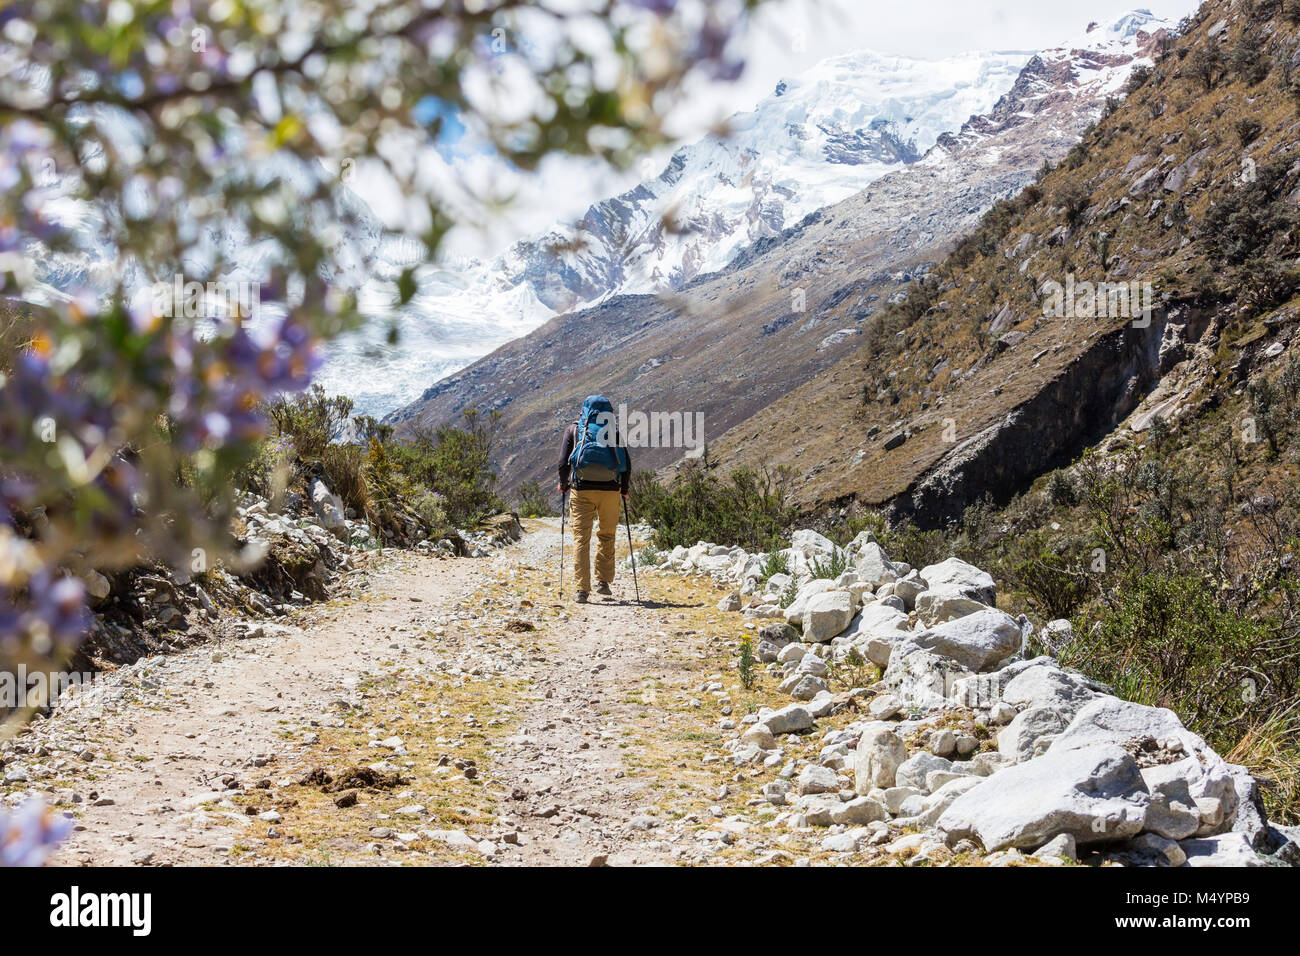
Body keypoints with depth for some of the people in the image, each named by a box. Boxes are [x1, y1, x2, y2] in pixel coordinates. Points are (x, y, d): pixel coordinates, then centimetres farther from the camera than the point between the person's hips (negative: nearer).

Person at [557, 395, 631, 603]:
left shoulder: (573, 430, 6)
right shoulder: (614, 431, 7)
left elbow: (563, 462, 0)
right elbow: (626, 463, 6)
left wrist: (563, 484, 16)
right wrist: (624, 488, 20)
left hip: (581, 489, -1)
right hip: (609, 490, 1)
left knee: (581, 538, 1)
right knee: (607, 536, 17)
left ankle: (582, 588, -5)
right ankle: (604, 581, 16)